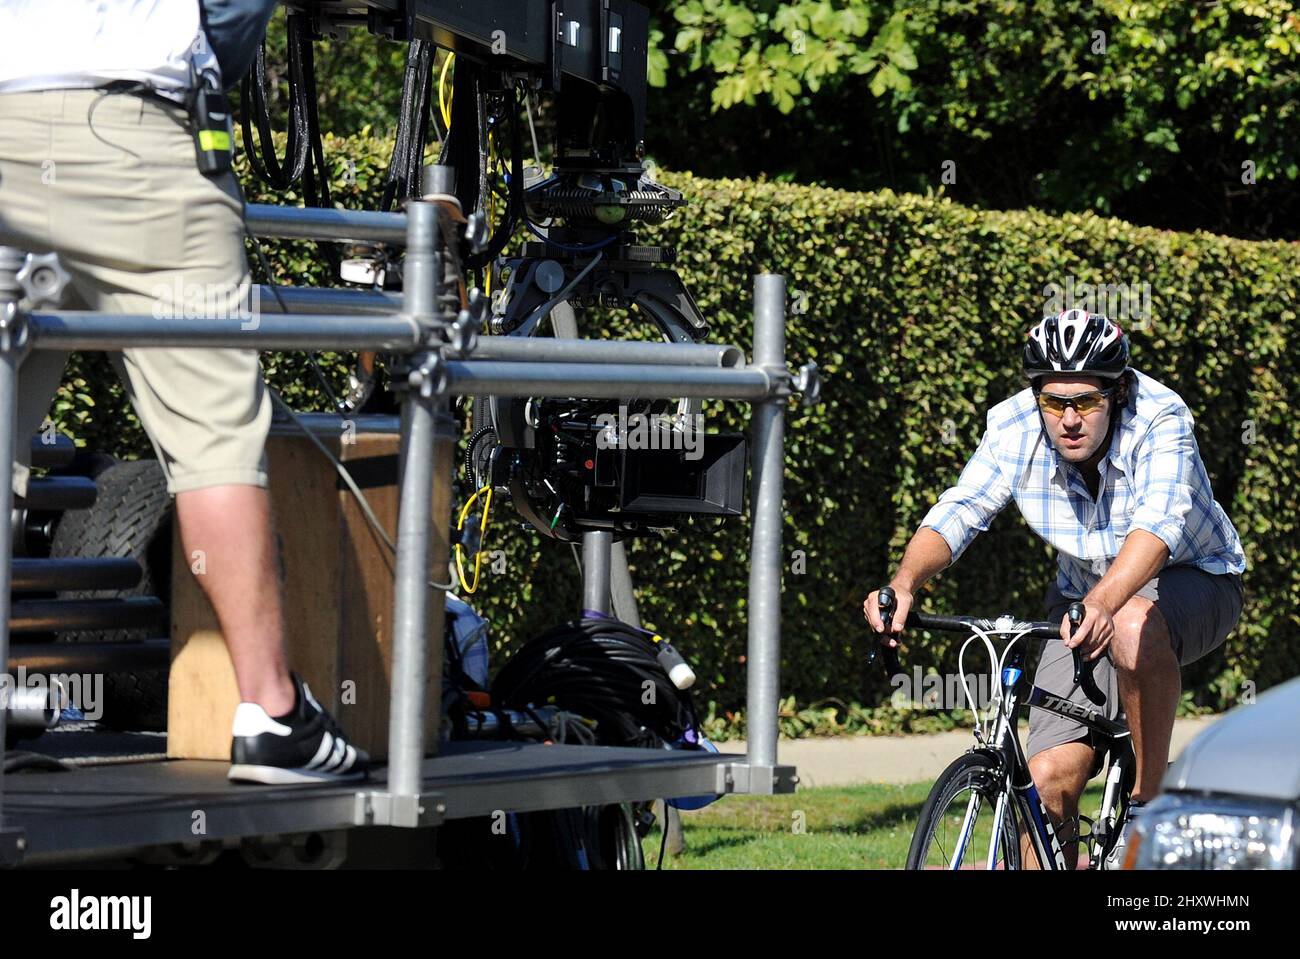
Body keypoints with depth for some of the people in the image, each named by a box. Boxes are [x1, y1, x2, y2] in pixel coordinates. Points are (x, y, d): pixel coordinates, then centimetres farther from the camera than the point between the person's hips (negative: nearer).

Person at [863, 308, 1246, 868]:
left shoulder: (1160, 419, -29)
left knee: (1134, 625, -39)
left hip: (1194, 583, -4)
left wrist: (1104, 604, -62)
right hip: (1086, 599, 4)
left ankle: (1150, 801, -22)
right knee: (1049, 779, -14)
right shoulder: (1013, 428, -18)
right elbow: (957, 512, -21)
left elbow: (1157, 522, -45)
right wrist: (905, 581, -42)